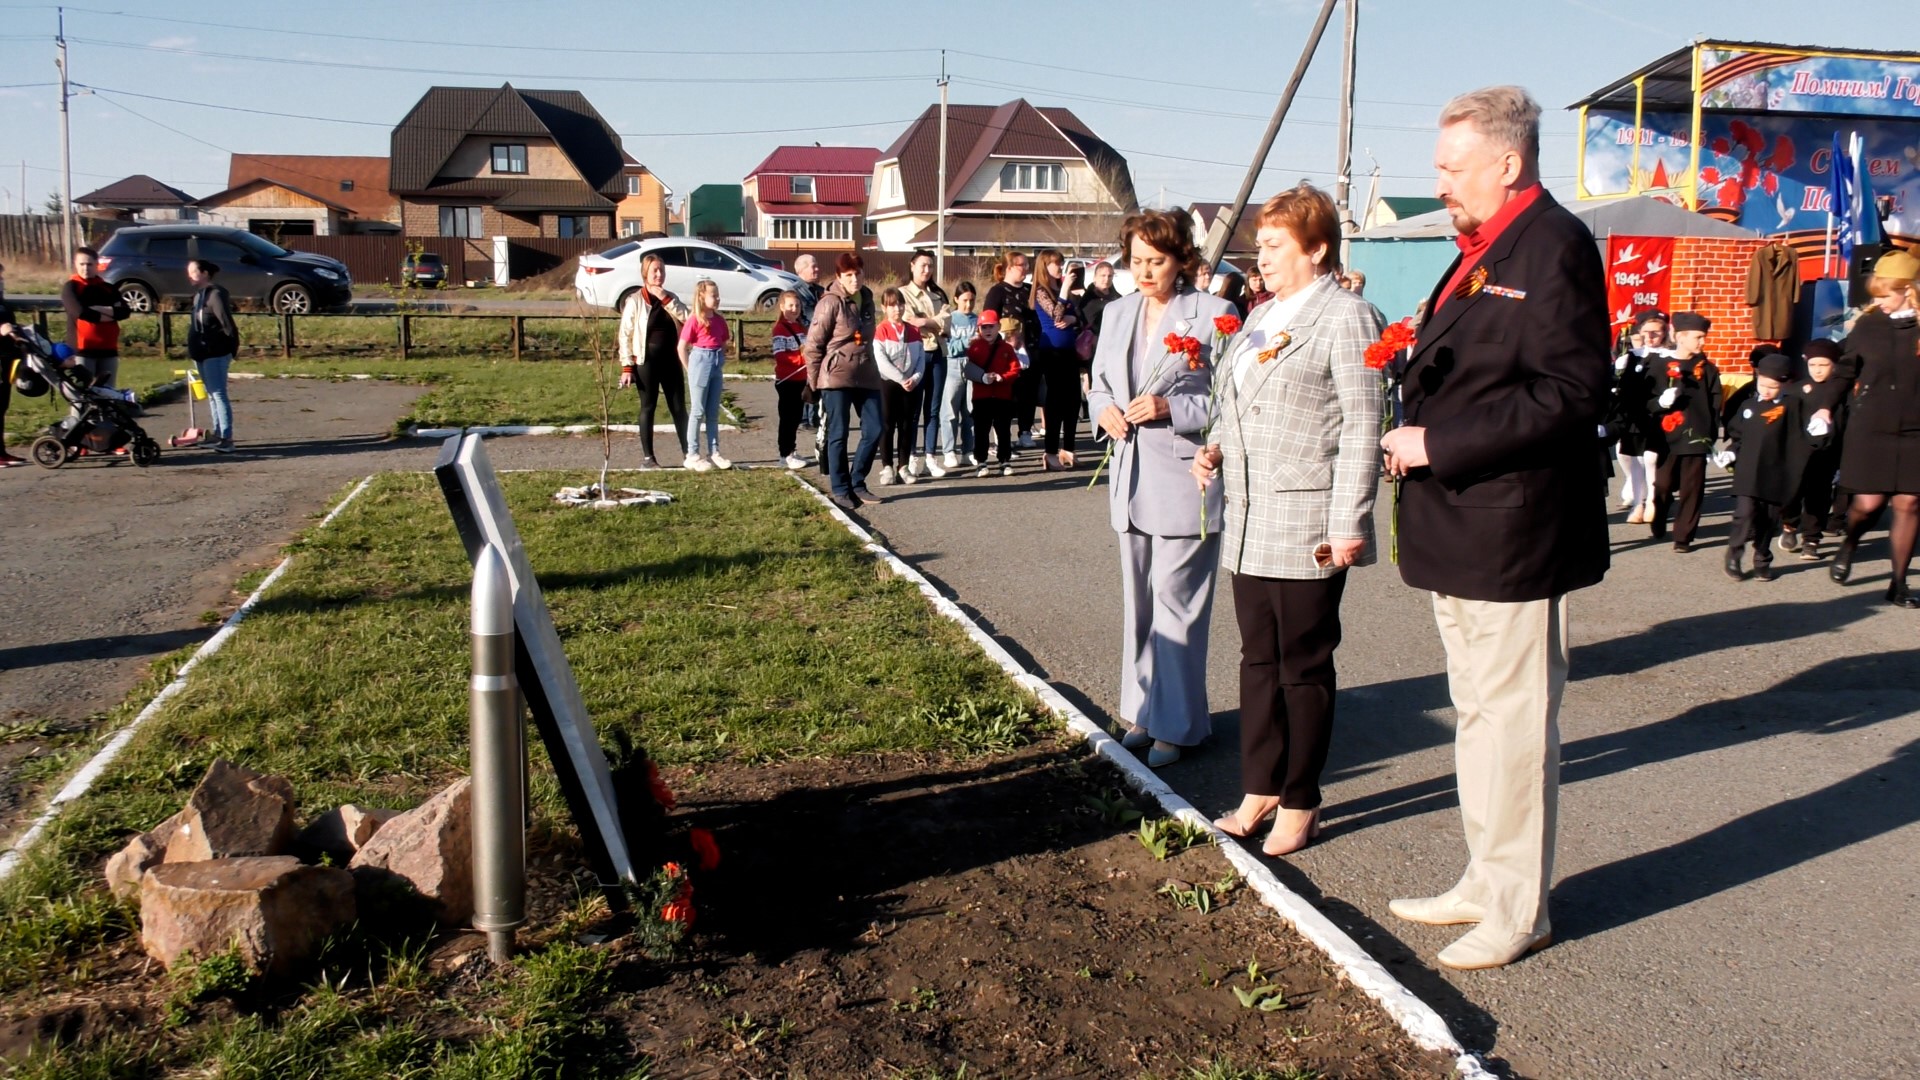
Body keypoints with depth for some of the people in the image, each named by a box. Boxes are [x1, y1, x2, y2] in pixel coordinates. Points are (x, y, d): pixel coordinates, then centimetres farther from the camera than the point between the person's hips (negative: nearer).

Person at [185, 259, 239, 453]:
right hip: (202, 353, 10)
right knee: (212, 395, 14)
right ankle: (218, 434, 22)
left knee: (219, 394, -11)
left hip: (215, 353, -10)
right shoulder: (199, 294, 16)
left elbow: (227, 323, -18)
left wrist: (232, 349, -20)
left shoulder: (216, 294, -13)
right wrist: (193, 349, 17)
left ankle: (227, 438, -12)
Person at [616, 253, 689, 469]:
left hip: (671, 361, 4)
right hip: (646, 362, -4)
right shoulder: (635, 301, -6)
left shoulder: (670, 298, 7)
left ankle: (687, 453, 15)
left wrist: (665, 299, -15)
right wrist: (627, 367, -13)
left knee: (679, 407, 7)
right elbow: (625, 335, -7)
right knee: (648, 408, 4)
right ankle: (647, 457, 11)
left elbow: (686, 318, -10)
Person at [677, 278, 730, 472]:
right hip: (700, 363, -6)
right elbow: (682, 348, -8)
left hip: (716, 366, 6)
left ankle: (714, 453, 16)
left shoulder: (720, 320, 7)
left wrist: (720, 361, 9)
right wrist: (691, 370, -5)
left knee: (713, 412, 10)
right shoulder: (694, 320, -11)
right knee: (698, 411, 0)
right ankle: (693, 455, 6)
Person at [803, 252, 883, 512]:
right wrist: (815, 381, -6)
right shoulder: (831, 303, -10)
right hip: (837, 378, -6)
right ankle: (840, 489, 12)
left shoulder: (867, 299, 11)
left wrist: (870, 367, 15)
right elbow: (813, 344, -9)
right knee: (838, 435, 1)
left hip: (866, 376, 7)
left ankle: (857, 483, 19)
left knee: (874, 430, 5)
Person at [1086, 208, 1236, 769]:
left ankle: (1175, 723, 8)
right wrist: (1104, 408, -3)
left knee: (1174, 603, -4)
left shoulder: (1212, 314, -8)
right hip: (1132, 476, 6)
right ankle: (1143, 709, 27)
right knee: (1138, 601, 14)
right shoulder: (1117, 313, 11)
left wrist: (1170, 408, -21)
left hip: (1185, 477, -6)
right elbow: (1099, 383, 18)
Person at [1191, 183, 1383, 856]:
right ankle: (1260, 789, 24)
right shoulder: (1260, 318, 16)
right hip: (1248, 523, 8)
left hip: (1306, 528, -8)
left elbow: (1361, 427, -14)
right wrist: (1216, 449, 6)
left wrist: (1348, 524, -18)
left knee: (1304, 668, 4)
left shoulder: (1345, 317, -9)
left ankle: (1299, 802, 16)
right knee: (1258, 661, 13)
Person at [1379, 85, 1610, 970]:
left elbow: (1571, 393, -22)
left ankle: (1519, 908, 13)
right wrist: (1418, 436, 3)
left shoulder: (1554, 246, -14)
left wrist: (1439, 445, -20)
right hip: (1459, 527, 10)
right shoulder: (1482, 252, 16)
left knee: (1512, 720, 0)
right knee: (1478, 714, 18)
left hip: (1512, 532, -10)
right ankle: (1487, 880, 31)